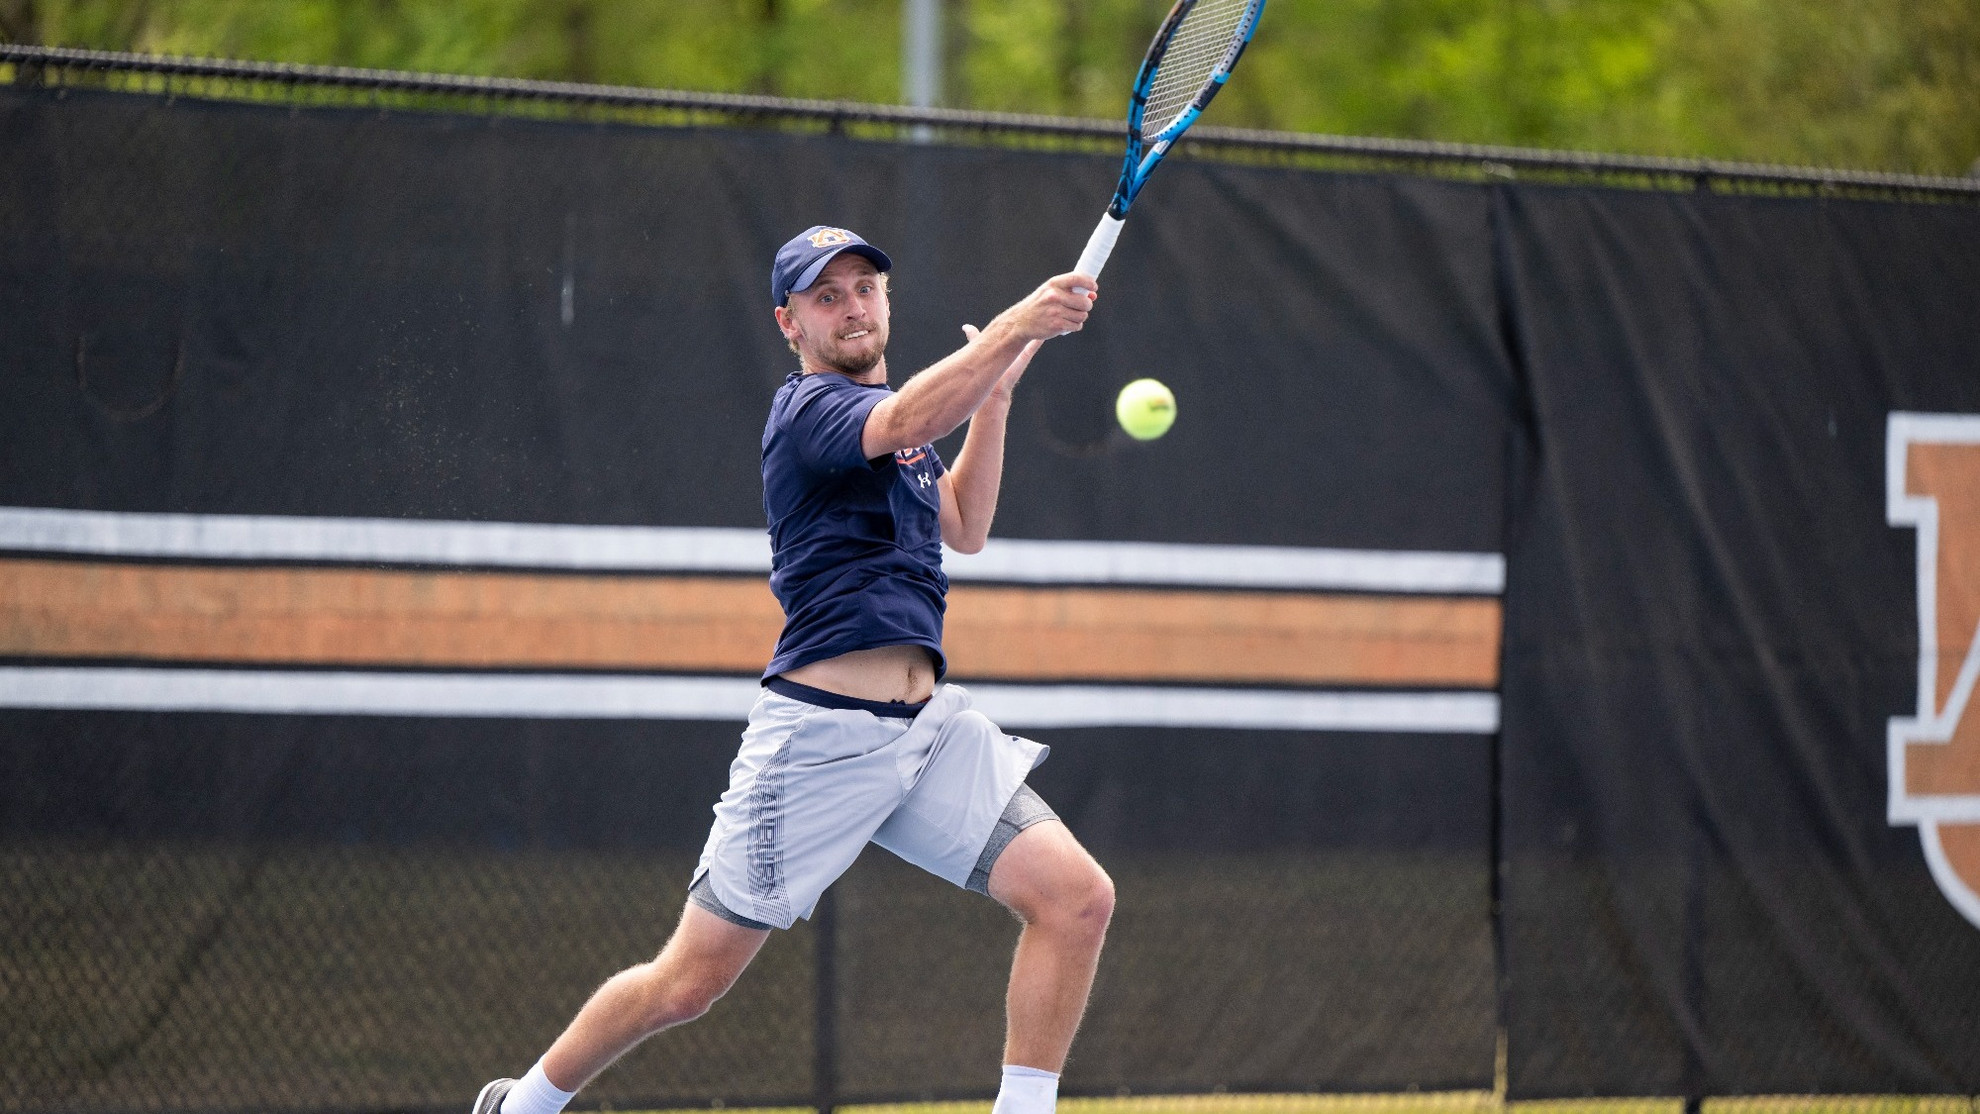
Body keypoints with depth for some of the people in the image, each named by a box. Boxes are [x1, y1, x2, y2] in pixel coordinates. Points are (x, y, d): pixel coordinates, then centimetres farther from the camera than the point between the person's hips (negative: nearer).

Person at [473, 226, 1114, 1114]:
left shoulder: (878, 403, 20)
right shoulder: (808, 409, -8)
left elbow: (964, 527, 29)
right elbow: (911, 424, -30)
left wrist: (994, 393, 18)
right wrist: (1016, 326, -37)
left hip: (929, 728, 8)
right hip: (820, 733, -8)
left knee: (1077, 898, -11)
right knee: (687, 984, -1)